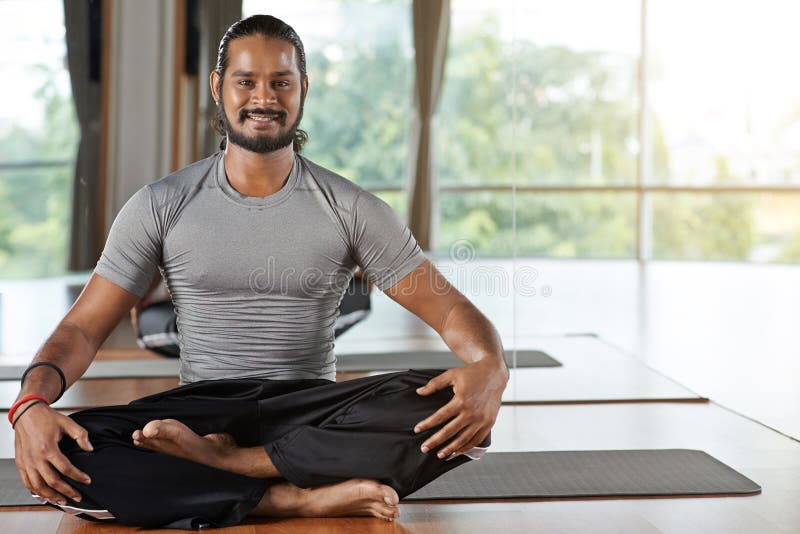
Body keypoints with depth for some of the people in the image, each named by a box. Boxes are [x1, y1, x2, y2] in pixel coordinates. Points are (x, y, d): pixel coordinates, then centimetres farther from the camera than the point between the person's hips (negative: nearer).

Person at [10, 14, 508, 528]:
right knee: (61, 451, -29)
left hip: (314, 417, 0)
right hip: (202, 410, 0)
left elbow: (451, 309, -1)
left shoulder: (352, 209, 2)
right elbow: (83, 327, 0)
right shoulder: (160, 206, 3)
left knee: (453, 409, -29)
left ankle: (224, 460, -26)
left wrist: (490, 369, -25)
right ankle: (299, 498, -27)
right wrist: (31, 402, -22)